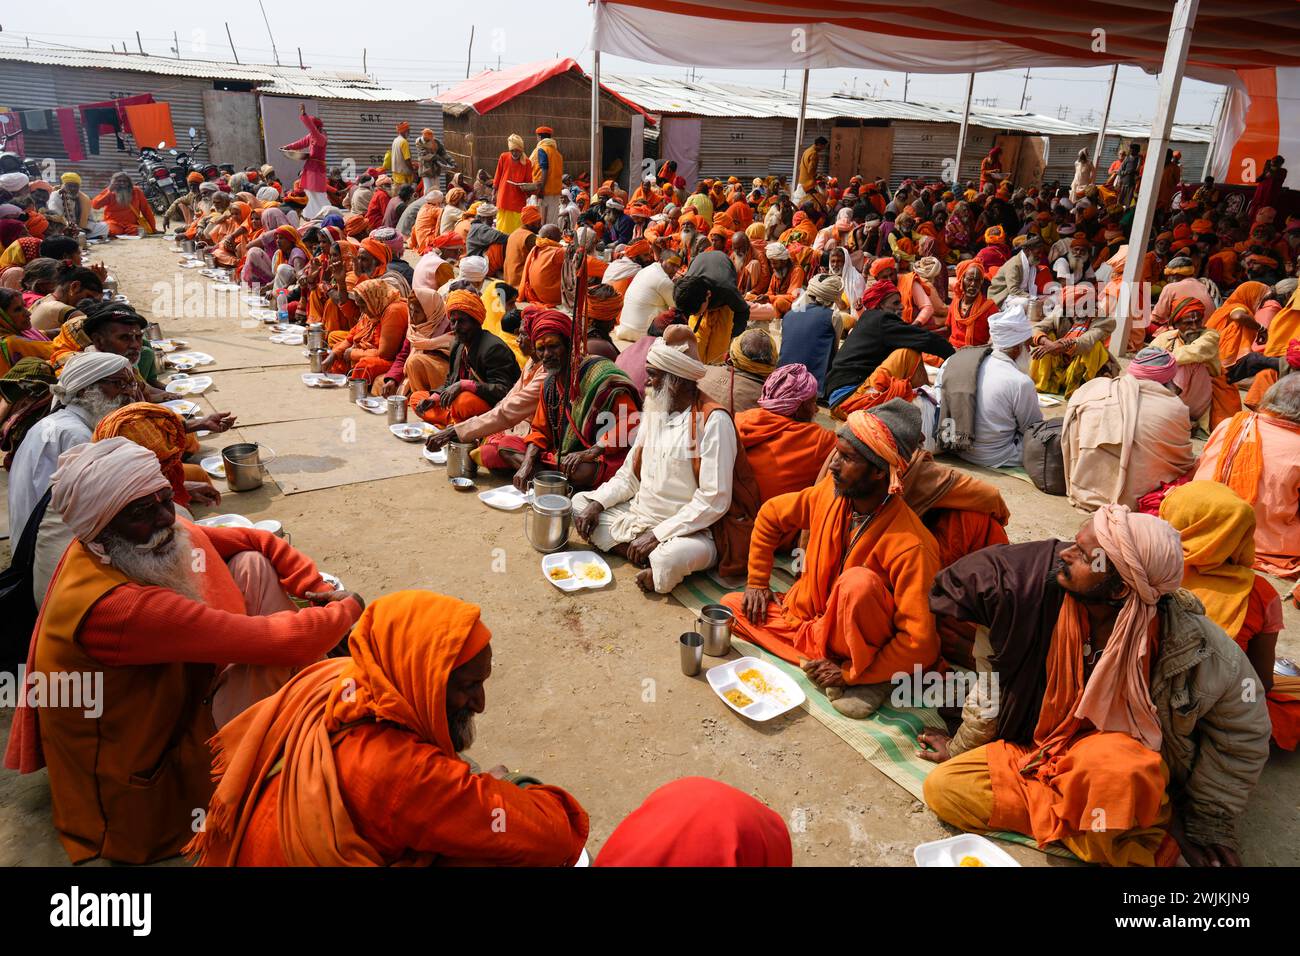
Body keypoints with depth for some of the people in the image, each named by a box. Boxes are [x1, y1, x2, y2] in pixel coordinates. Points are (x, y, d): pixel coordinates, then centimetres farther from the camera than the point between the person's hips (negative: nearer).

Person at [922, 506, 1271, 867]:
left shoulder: (1194, 646, -23)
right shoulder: (1041, 593, -20)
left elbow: (1244, 734, -4)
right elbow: (996, 677, -3)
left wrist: (1211, 823, -2)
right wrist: (961, 749, 10)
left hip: (1134, 774, -4)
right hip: (1046, 752, 5)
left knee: (1112, 760, -40)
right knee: (942, 787, -15)